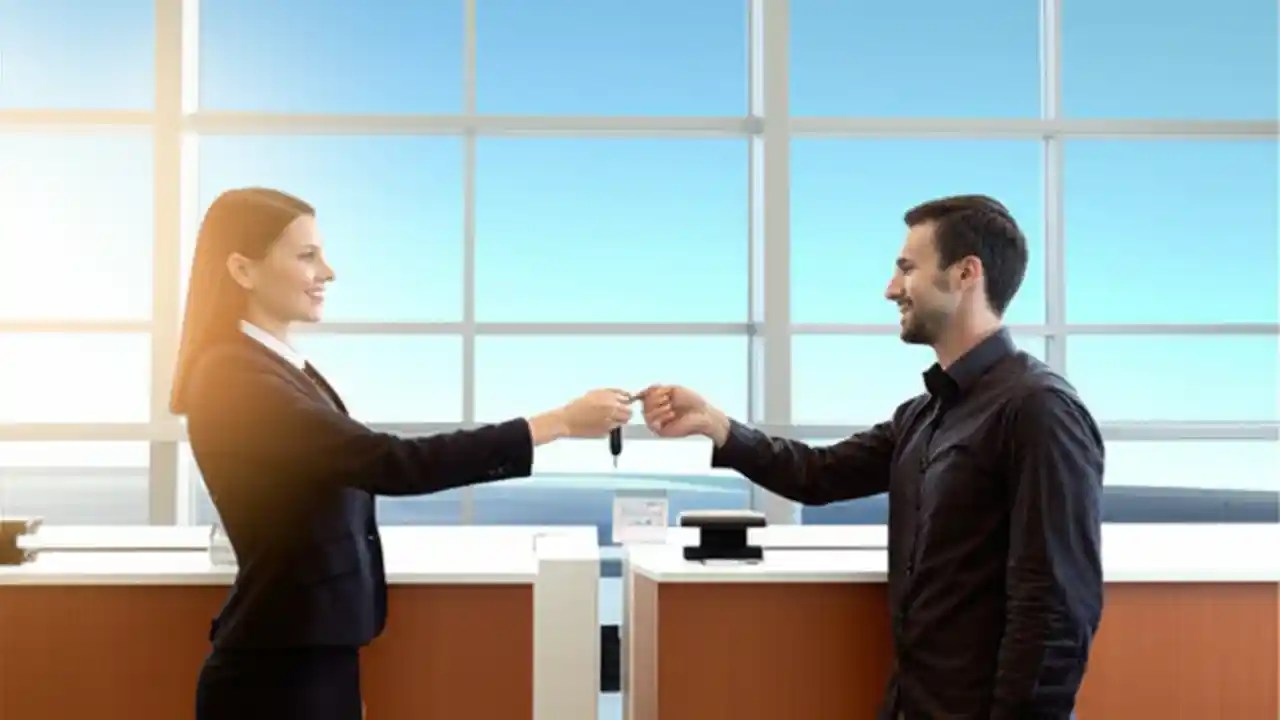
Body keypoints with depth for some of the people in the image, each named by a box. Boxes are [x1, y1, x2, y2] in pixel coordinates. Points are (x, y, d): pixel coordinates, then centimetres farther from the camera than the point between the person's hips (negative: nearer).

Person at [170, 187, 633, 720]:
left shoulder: (285, 367, 10)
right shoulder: (232, 377, -19)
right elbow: (387, 463, -27)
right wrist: (561, 422, -26)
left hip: (314, 659, 9)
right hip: (276, 673, -8)